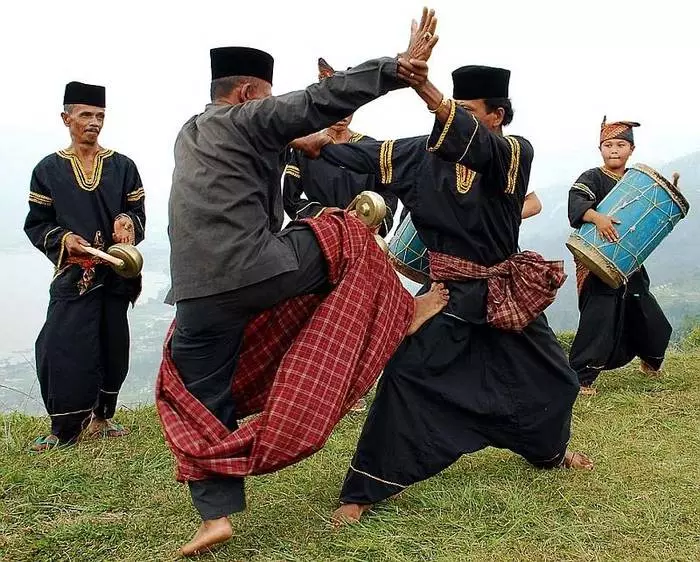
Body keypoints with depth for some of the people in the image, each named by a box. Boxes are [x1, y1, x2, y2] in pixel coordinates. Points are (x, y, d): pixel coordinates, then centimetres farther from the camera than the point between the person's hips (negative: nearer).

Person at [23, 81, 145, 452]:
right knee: (62, 348, -8)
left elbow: (138, 215, 7)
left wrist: (128, 224, -16)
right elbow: (36, 225, 4)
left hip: (115, 271, 2)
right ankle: (64, 428, 7)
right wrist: (62, 239, -15)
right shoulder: (48, 170, 3)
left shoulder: (123, 167, 6)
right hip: (72, 273, -2)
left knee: (113, 347, 7)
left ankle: (100, 418, 25)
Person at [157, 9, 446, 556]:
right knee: (346, 236, 17)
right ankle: (403, 313, 30)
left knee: (199, 406, 16)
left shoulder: (190, 134, 24)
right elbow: (320, 102, -9)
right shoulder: (247, 118, 2)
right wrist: (401, 66, -12)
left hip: (198, 295, 6)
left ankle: (217, 515, 13)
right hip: (259, 272, -6)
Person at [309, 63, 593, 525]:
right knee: (406, 376, -14)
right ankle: (364, 490, -3)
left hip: (505, 292, 1)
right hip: (450, 293, 0)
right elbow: (362, 154, -2)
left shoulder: (517, 153, -13)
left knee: (551, 378, 15)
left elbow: (478, 147, -35)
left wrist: (424, 87, -51)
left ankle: (551, 451, 49)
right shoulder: (425, 153, -2)